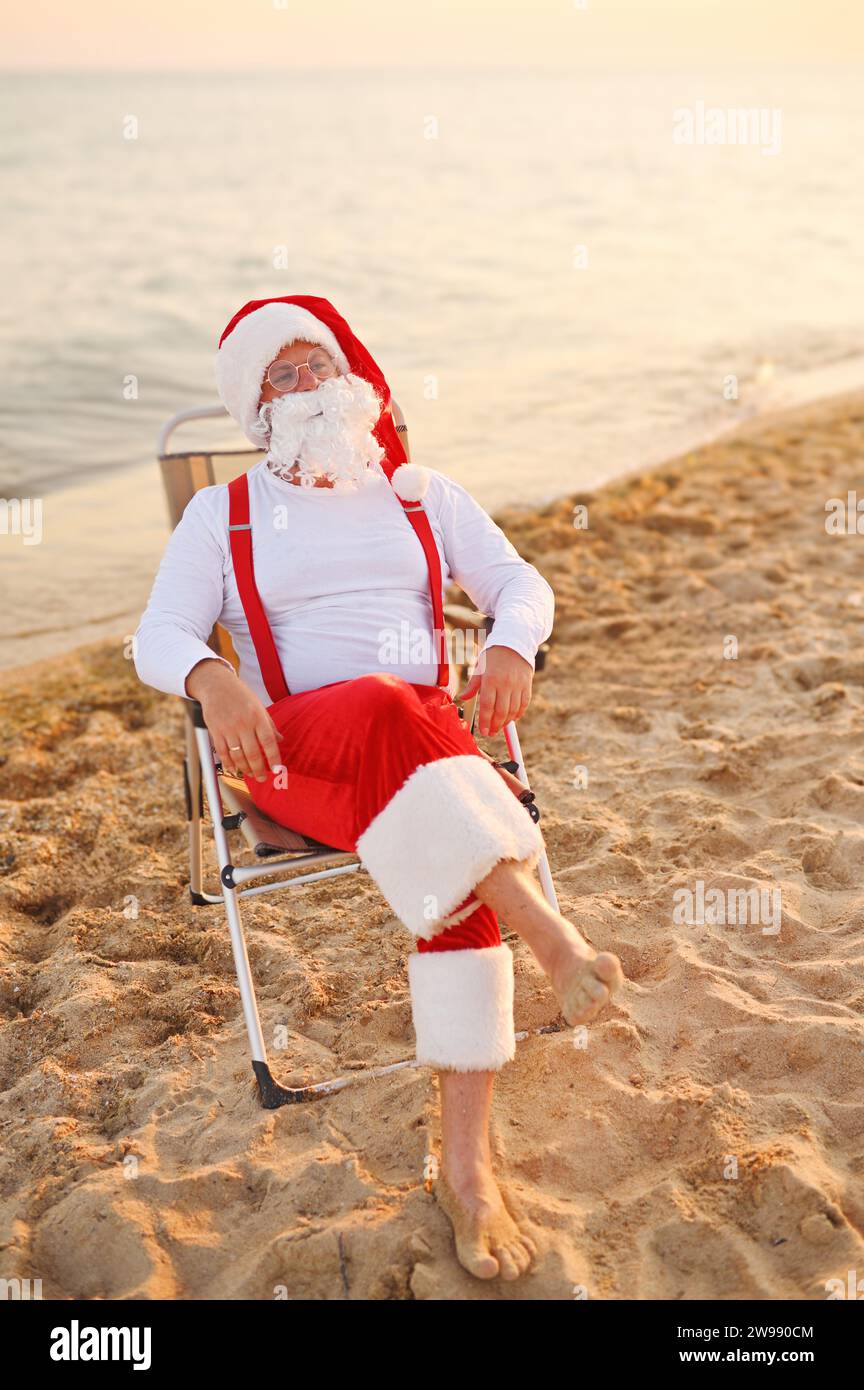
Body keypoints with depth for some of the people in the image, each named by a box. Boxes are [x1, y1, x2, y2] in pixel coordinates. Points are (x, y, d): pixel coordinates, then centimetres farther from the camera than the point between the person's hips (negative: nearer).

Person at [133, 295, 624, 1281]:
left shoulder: (423, 495, 20)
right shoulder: (224, 514, 15)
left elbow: (520, 583, 13)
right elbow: (158, 637, 3)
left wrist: (512, 646, -12)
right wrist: (212, 678, -22)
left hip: (428, 739, 2)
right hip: (292, 745, -1)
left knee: (450, 853, -33)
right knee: (392, 710, -39)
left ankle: (466, 1164, -34)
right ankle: (547, 934, -42)